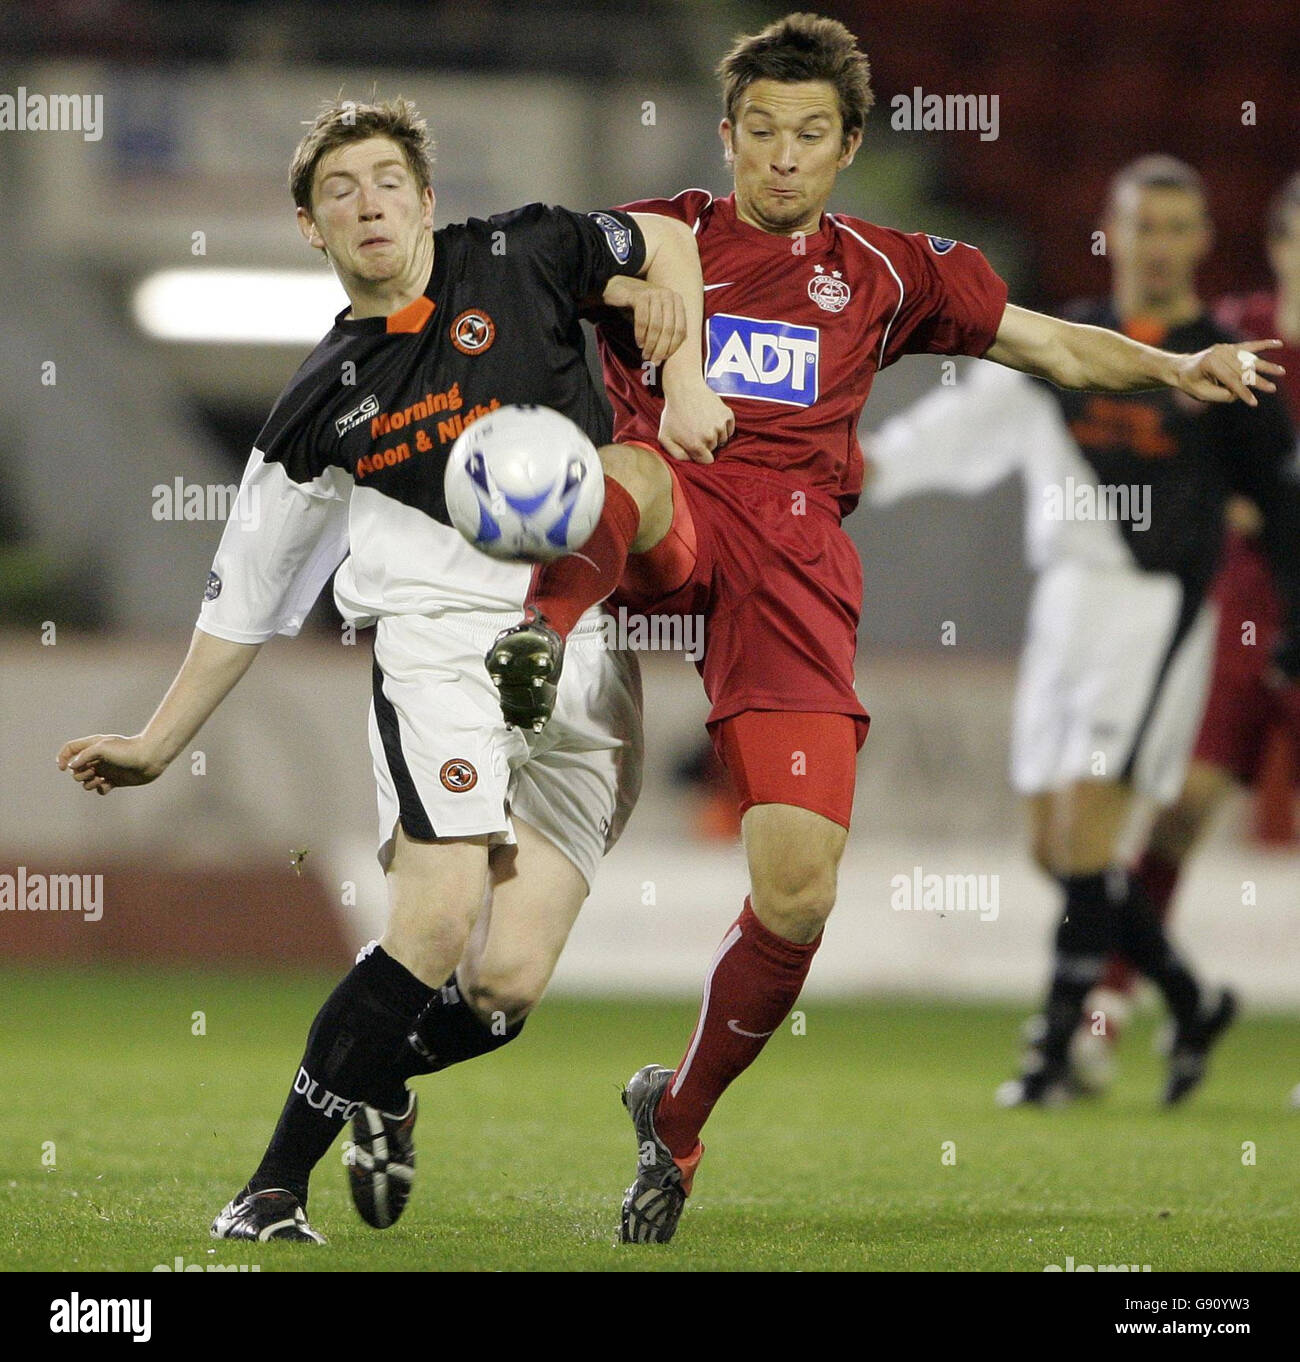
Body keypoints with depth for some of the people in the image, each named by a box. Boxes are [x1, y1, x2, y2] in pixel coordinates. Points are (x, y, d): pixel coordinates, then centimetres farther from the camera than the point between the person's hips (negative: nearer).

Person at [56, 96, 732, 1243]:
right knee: (437, 923, -24)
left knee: (509, 983, -9)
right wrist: (157, 745, 14)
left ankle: (374, 1082, 24)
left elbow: (665, 240, 21)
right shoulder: (324, 399, 8)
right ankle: (273, 1193, -13)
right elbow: (246, 593, 16)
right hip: (444, 644, -1)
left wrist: (686, 380, 7)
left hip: (591, 672, 1)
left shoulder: (514, 262, 7)